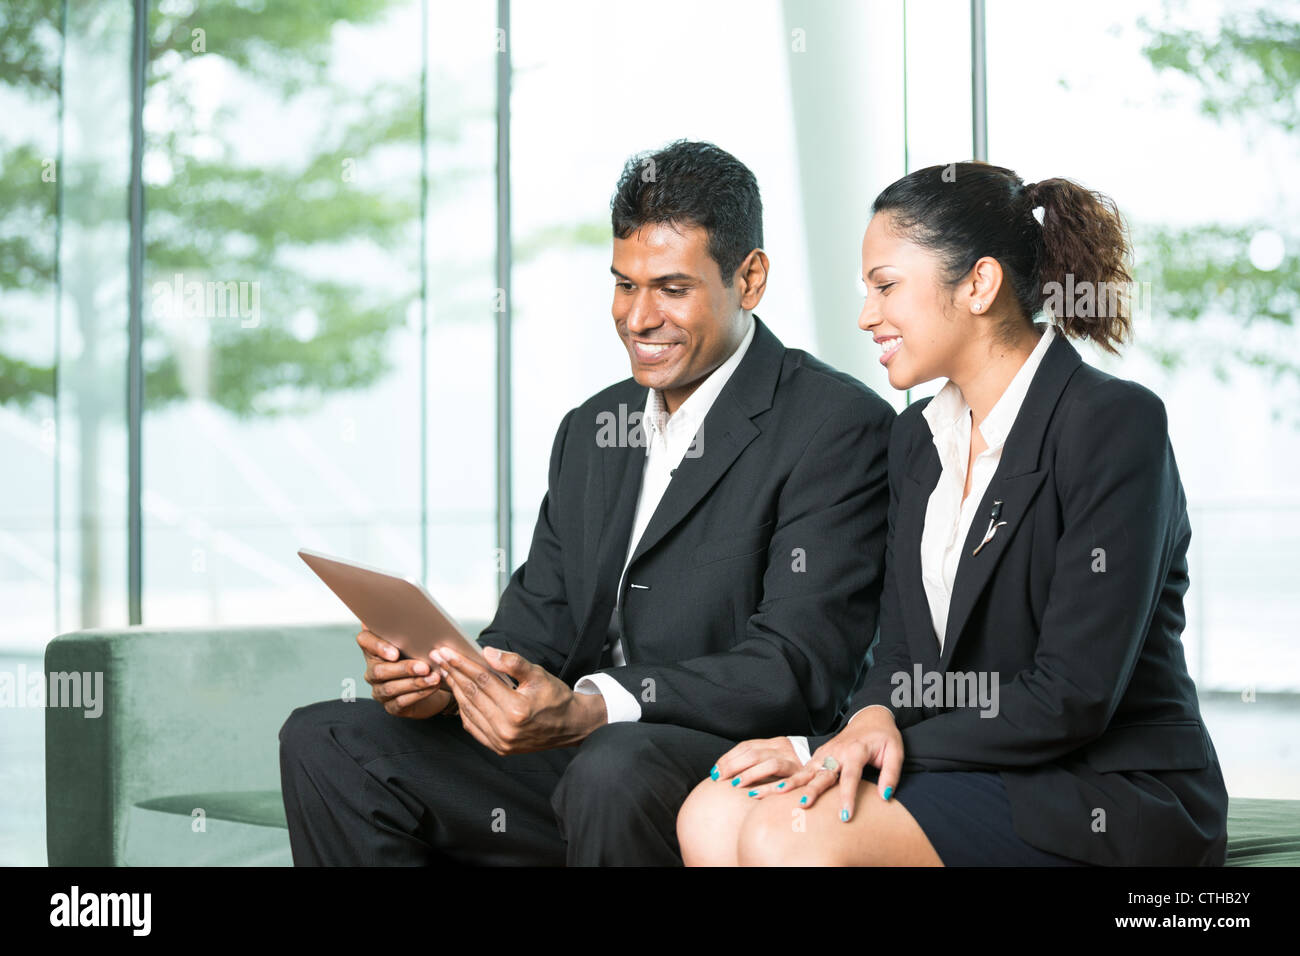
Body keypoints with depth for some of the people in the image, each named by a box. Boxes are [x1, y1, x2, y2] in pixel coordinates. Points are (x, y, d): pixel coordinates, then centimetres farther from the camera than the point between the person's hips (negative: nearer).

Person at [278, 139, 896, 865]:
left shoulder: (840, 427, -7)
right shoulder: (591, 431, 19)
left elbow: (800, 668, -17)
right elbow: (538, 621, 16)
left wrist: (587, 709, -30)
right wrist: (444, 675, -9)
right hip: (576, 755, 7)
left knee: (615, 769, -40)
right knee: (325, 742, -7)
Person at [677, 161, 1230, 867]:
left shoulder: (1115, 424, -13)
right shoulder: (917, 438, 13)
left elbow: (1073, 697, -18)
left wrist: (859, 744, -15)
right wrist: (873, 718, -11)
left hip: (1114, 799, -7)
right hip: (978, 778, 7)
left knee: (790, 837, -27)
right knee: (711, 818, -17)